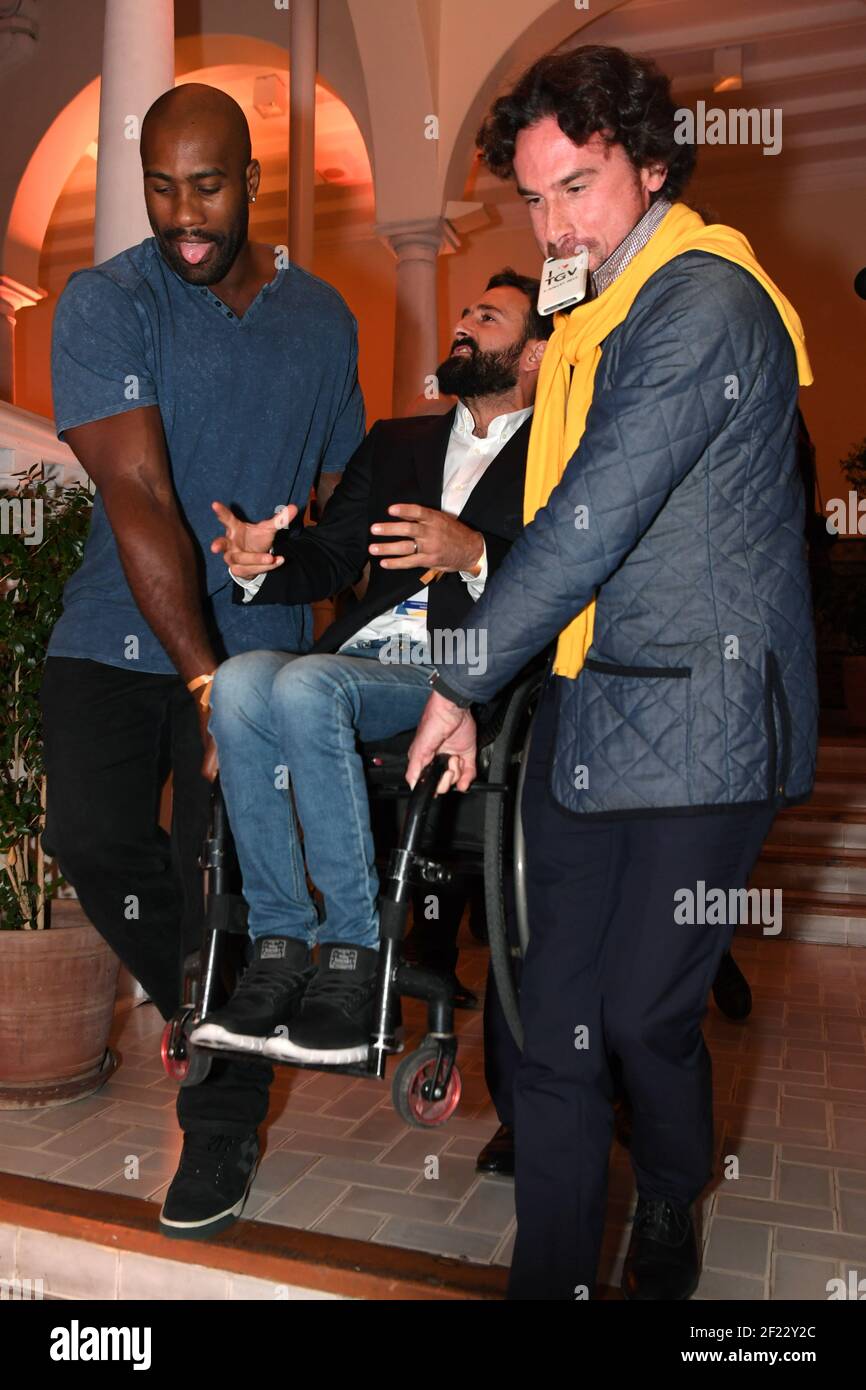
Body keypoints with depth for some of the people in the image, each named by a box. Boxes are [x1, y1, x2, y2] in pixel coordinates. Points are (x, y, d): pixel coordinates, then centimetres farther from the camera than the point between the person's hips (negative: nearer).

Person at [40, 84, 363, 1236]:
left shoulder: (323, 316, 8)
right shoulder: (105, 303, -4)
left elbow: (345, 490, 13)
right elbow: (138, 495, -16)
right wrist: (203, 678, -25)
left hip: (260, 642, 1)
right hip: (119, 634, 0)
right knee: (92, 833, -18)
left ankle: (221, 1126, 18)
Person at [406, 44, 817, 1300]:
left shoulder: (702, 301, -11)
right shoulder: (604, 315, 19)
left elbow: (591, 523, -17)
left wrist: (465, 682, -11)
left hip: (698, 722, -8)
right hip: (585, 717, 8)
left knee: (645, 1014, 3)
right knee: (557, 1021, 7)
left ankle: (671, 1219, 34)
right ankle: (550, 1274, 22)